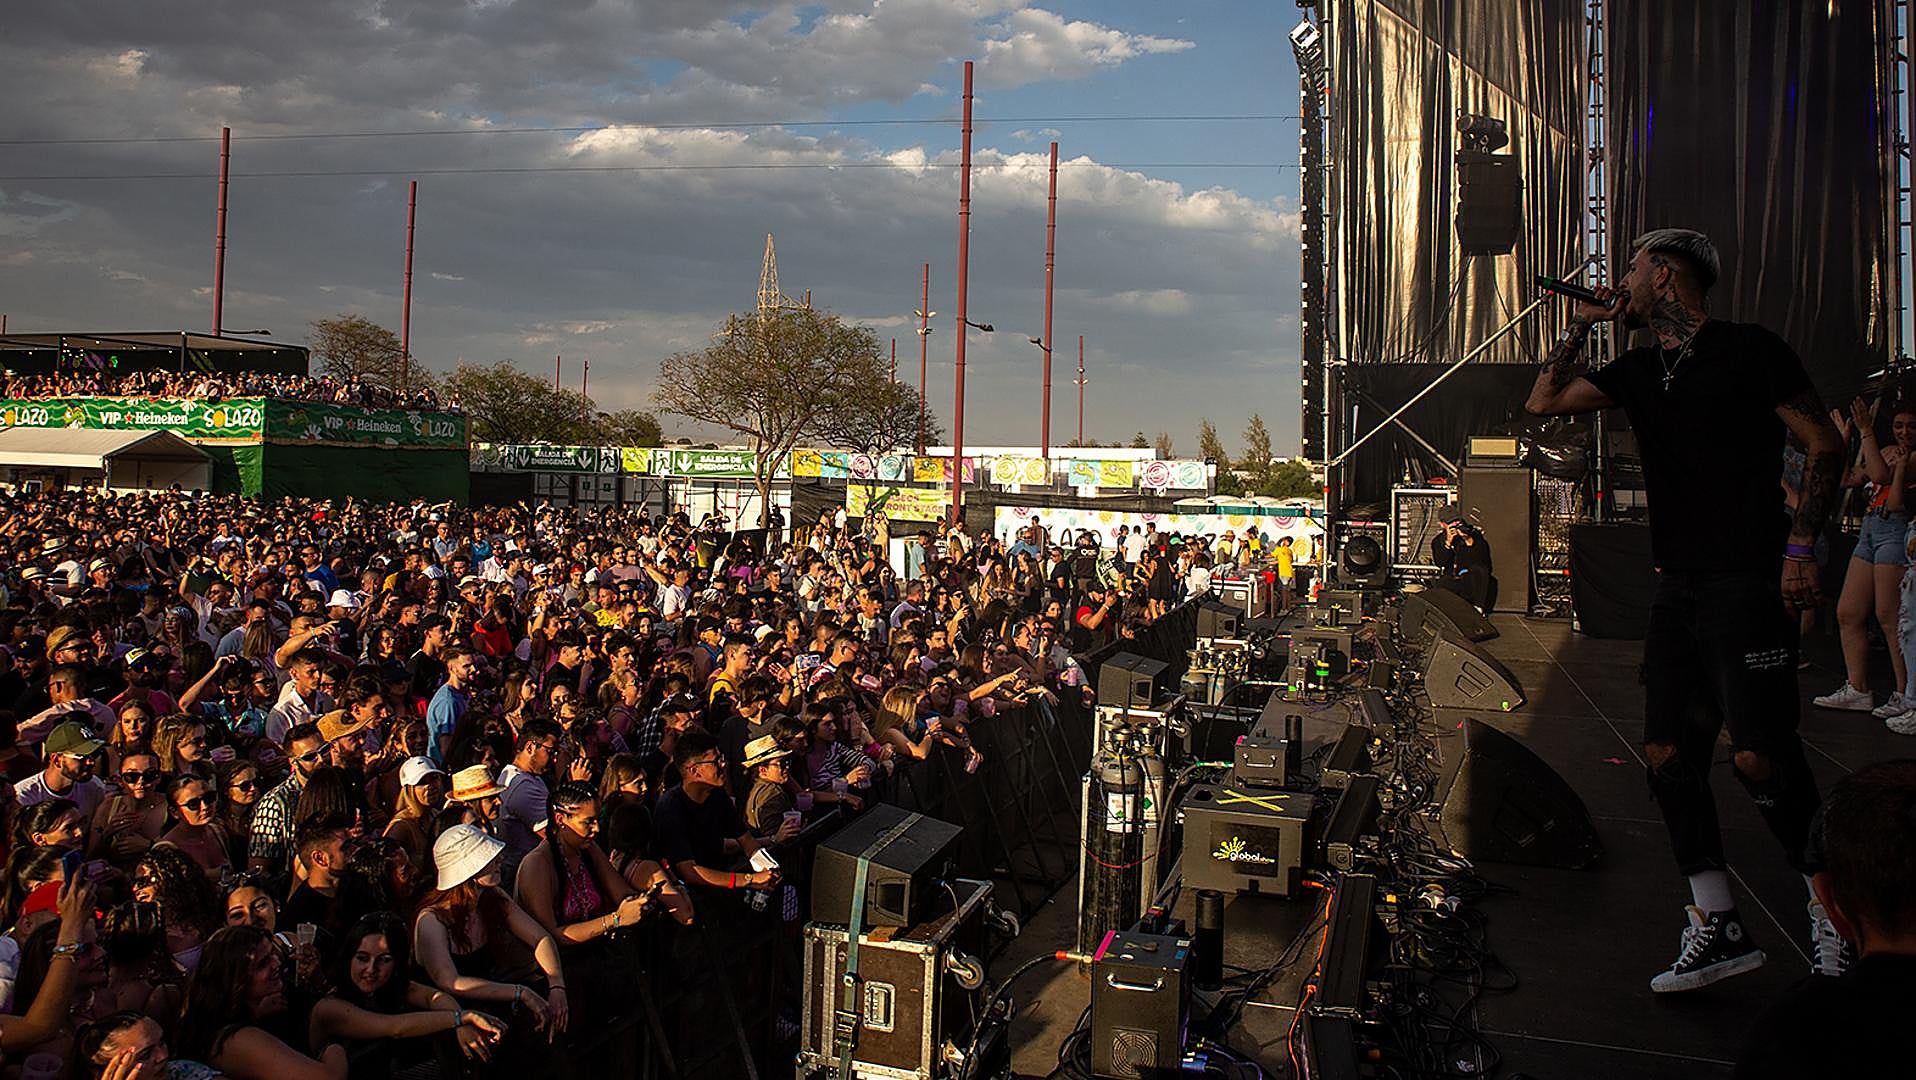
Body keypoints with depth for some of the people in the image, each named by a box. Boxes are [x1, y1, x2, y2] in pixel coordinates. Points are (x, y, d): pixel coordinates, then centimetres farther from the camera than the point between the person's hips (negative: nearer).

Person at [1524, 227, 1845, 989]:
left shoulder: (1748, 350, -2)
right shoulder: (1640, 371, 16)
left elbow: (1824, 445, -3)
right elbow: (1544, 401, 13)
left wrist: (1801, 545, -12)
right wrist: (1581, 326, 11)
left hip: (1749, 581, -7)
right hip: (1678, 585, 7)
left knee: (1759, 755, -11)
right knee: (1667, 755, 2)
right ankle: (1719, 928, 11)